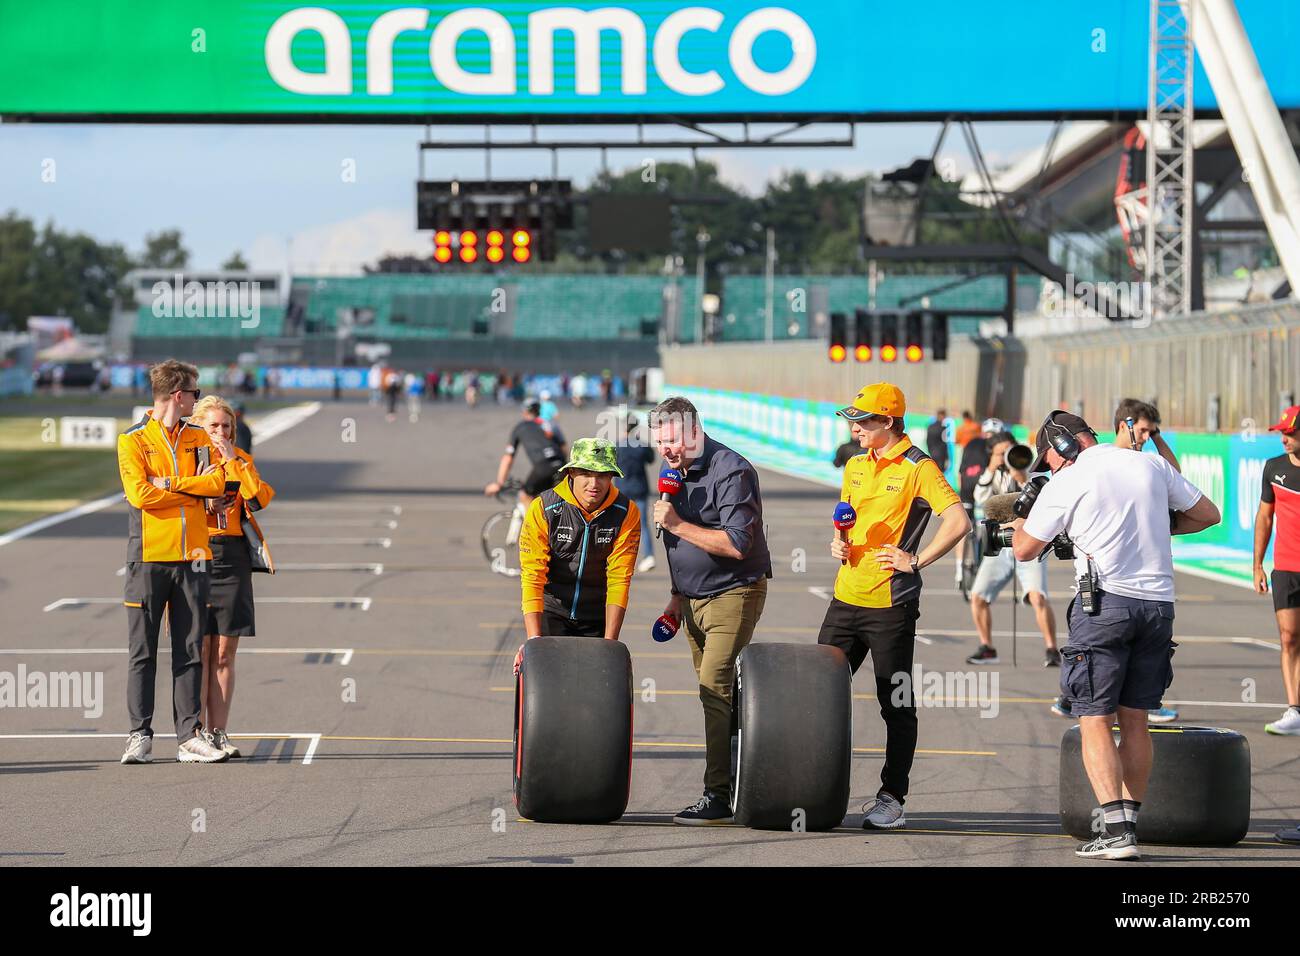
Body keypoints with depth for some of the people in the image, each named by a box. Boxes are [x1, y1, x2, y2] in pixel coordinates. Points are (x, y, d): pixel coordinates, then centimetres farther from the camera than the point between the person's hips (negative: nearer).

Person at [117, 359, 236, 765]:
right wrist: (195, 487, -7)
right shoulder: (133, 440, 0)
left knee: (190, 651, 4)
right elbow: (139, 493, -14)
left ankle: (189, 737, 5)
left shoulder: (200, 439, 13)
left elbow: (220, 482, -2)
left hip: (193, 556, 4)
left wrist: (169, 484, -11)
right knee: (142, 651, -2)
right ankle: (140, 735, 2)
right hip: (149, 555, -4)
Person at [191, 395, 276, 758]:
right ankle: (197, 732, -1)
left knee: (224, 653, 3)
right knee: (198, 650, -4)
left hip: (232, 558, 3)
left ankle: (218, 732, 6)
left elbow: (259, 498, -5)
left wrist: (233, 462, -6)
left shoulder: (241, 459, 13)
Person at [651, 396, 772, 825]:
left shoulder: (731, 471, -17)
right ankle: (740, 785, 10)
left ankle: (719, 795, -16)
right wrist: (676, 597, 21)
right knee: (713, 693, 7)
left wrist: (677, 524, -22)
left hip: (732, 596, -9)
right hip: (694, 598, 9)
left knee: (715, 690, -15)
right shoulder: (676, 470, 11)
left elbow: (737, 544, -25)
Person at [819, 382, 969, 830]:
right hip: (846, 598, 7)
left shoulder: (917, 468, -9)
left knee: (896, 705, 0)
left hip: (891, 604, -7)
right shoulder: (855, 466, 14)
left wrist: (916, 561, -15)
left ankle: (892, 799, 3)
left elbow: (958, 522, -17)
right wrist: (839, 543, 7)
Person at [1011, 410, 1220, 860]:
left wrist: (1021, 513, 24)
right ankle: (1128, 821, 14)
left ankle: (1117, 831, -14)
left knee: (1095, 721, -3)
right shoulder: (1153, 464, 10)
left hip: (1105, 603, -5)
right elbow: (1208, 515, 19)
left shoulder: (1067, 483, -3)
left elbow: (1025, 550, 6)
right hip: (1159, 602, 5)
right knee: (1134, 720, 13)